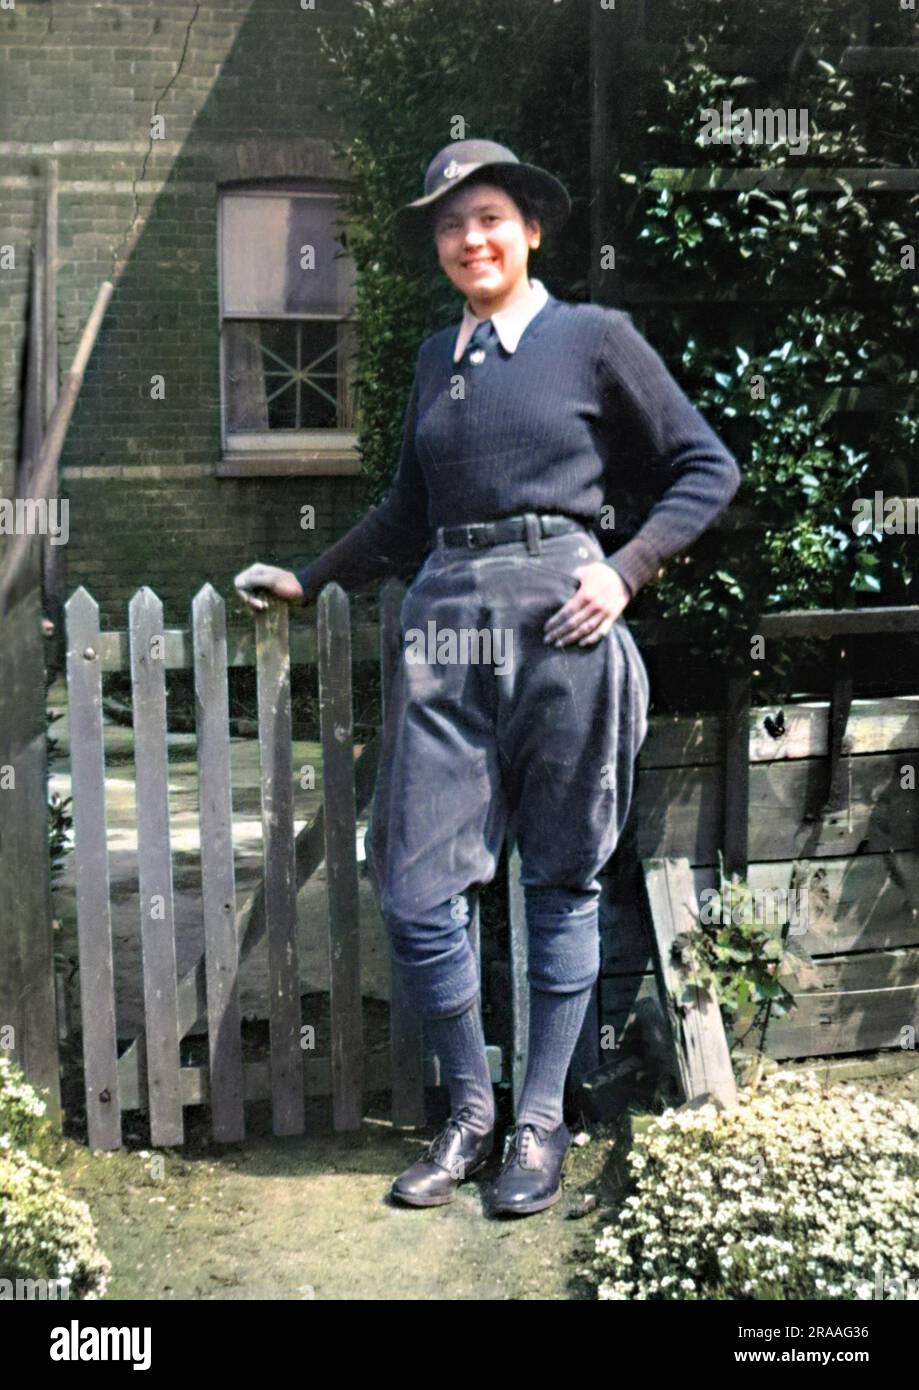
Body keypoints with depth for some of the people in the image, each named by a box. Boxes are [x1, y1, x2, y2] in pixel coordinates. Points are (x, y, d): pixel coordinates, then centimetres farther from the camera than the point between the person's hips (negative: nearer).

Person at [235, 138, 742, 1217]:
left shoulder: (594, 336, 6)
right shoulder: (435, 359, 19)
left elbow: (706, 468, 6)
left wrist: (623, 571, -6)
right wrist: (306, 581, 25)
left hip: (560, 620, -4)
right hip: (446, 623, 4)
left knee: (561, 883, 4)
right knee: (414, 891, -2)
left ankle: (541, 1122, 19)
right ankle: (469, 1112, 18)